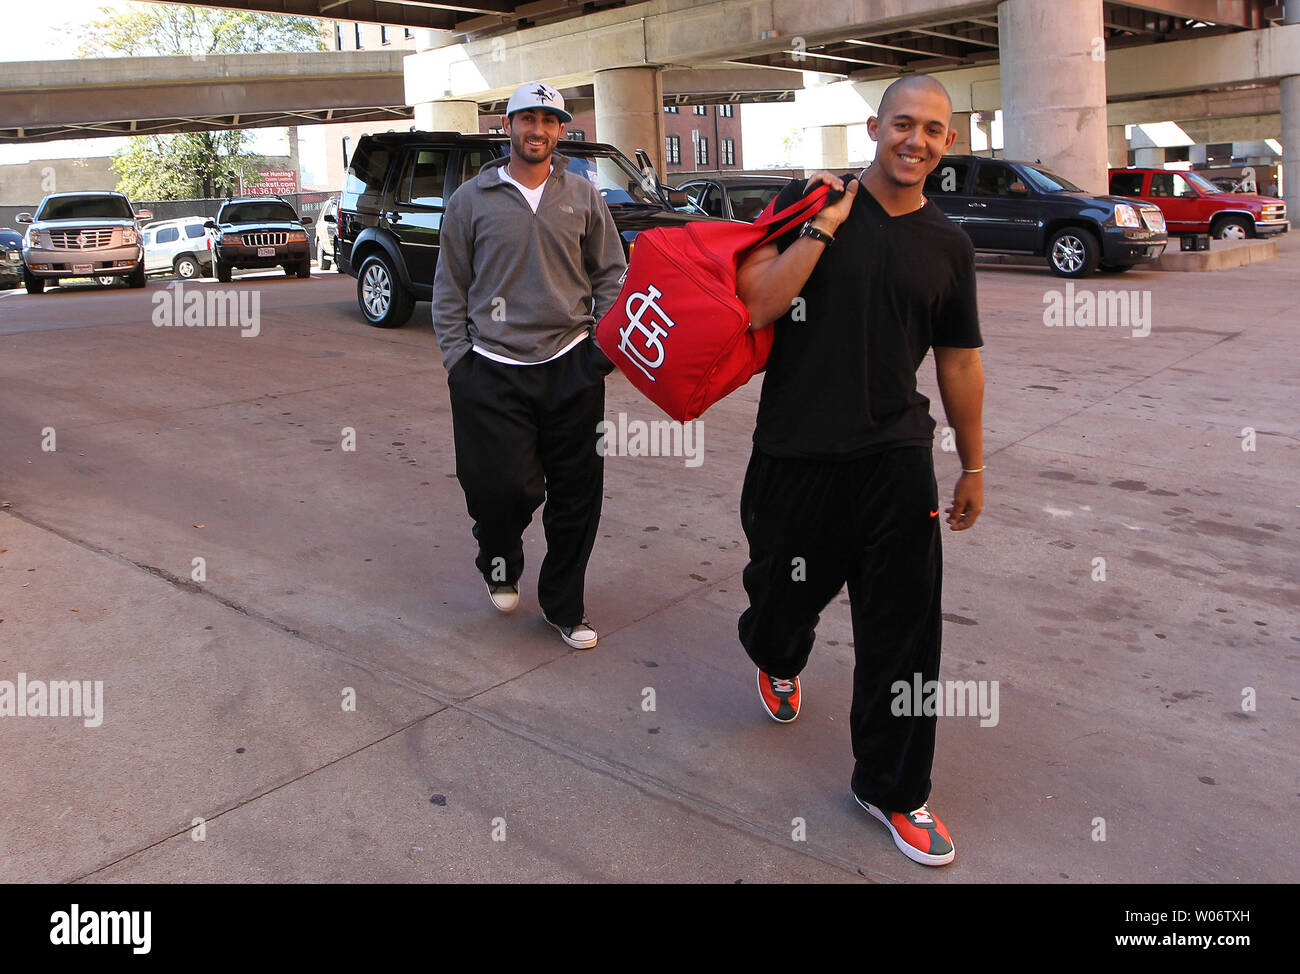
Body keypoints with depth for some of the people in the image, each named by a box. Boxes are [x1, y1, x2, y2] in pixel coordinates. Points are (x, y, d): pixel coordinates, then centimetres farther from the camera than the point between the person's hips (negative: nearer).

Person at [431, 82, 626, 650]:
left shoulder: (583, 196, 10)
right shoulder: (472, 199, 6)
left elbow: (610, 274, 15)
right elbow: (449, 288, 8)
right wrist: (458, 359, 1)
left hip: (572, 367, 2)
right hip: (493, 371, -2)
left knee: (576, 495, 4)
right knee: (502, 487, -9)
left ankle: (563, 605, 22)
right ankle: (500, 562, 27)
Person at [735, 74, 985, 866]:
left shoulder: (948, 246, 8)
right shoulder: (811, 203, -1)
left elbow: (960, 362, 14)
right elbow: (755, 305, -13)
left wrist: (974, 467, 17)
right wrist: (825, 226, -15)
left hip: (897, 458, 2)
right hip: (797, 452, -2)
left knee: (906, 626, 0)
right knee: (788, 592, 15)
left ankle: (893, 786, 19)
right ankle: (776, 661, 54)